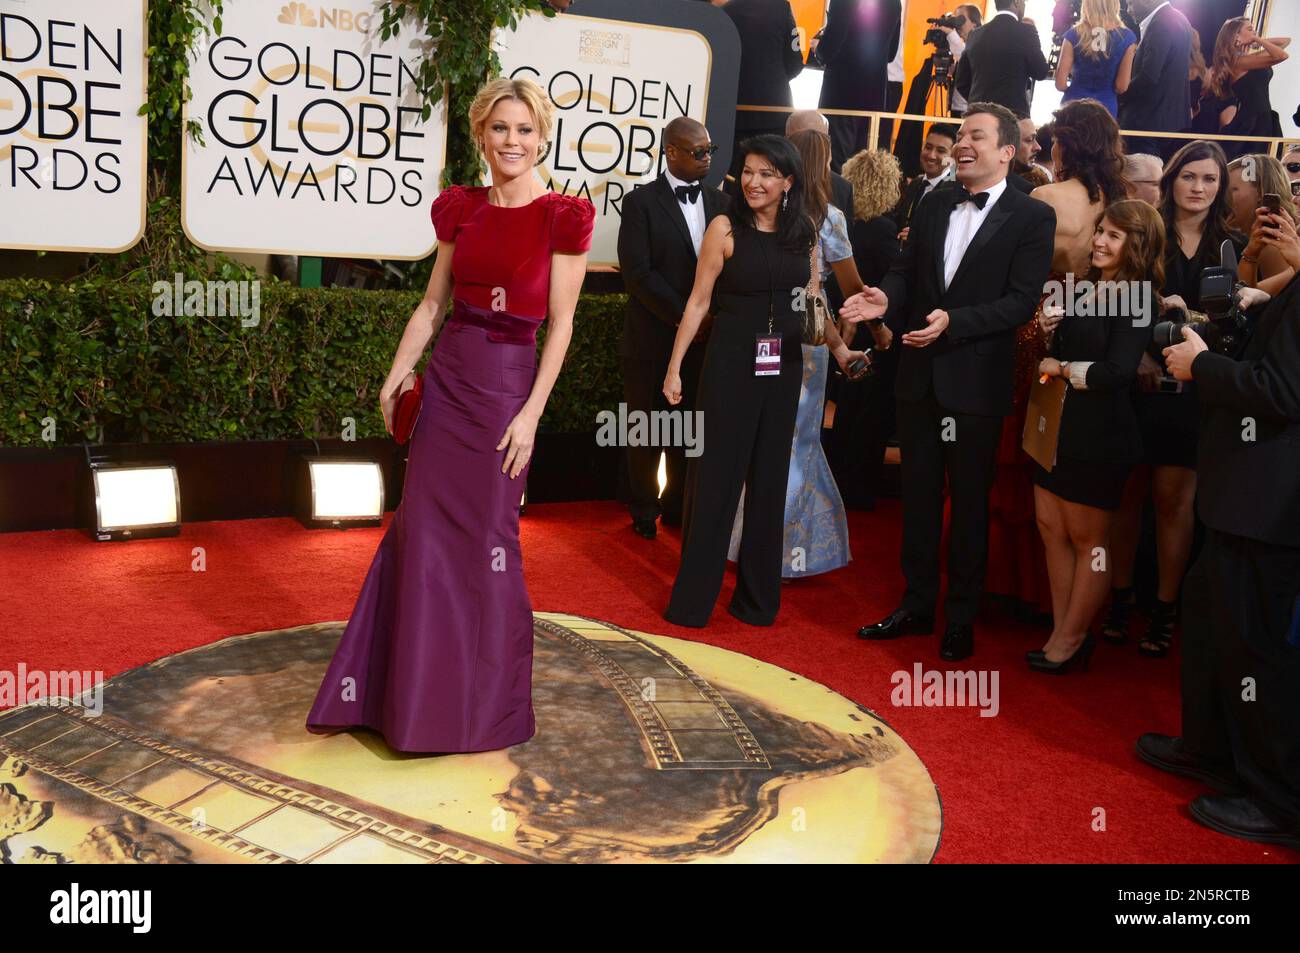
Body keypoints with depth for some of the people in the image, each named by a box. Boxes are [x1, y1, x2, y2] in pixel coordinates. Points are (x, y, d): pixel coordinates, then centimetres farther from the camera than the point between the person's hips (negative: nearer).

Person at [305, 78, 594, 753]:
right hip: (447, 377, 4)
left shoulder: (564, 216, -6)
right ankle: (406, 690, 21)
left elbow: (561, 323, -8)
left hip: (507, 383, -4)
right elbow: (433, 304, 13)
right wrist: (394, 379, 8)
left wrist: (532, 412, -12)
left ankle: (487, 703, 21)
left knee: (488, 538, 3)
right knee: (422, 530, 6)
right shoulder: (459, 209, 8)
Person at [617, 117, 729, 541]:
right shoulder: (641, 202, -4)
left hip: (704, 339, 3)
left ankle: (677, 506, 25)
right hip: (652, 340, -3)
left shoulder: (720, 203, 9)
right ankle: (644, 510, 25)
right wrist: (684, 316, -16)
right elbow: (637, 272, -13)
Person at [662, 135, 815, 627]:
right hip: (731, 364, -4)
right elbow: (699, 300, -6)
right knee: (716, 476, 1)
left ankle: (758, 596, 24)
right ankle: (694, 598, 14)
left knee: (769, 480, 11)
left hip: (784, 368, 4)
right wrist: (674, 367, -7)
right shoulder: (726, 228, -6)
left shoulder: (804, 234, 5)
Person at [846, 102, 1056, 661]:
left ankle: (962, 618, 20)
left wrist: (952, 321, -25)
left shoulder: (1032, 218, -6)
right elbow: (905, 272, 9)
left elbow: (1021, 301, -14)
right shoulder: (932, 209, 10)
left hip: (975, 382, -5)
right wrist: (886, 299, -14)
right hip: (920, 376, 5)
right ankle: (917, 605, 27)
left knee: (969, 503, 7)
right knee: (918, 494, 13)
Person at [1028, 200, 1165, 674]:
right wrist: (1048, 366, -3)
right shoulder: (1084, 290, 9)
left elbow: (1117, 371, -21)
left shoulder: (1136, 302, -13)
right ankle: (1061, 631, 20)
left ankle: (1072, 639, 17)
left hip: (1098, 435, -8)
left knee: (1087, 539, 5)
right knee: (1051, 528, 10)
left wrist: (1063, 369, -10)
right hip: (1057, 426, 8)